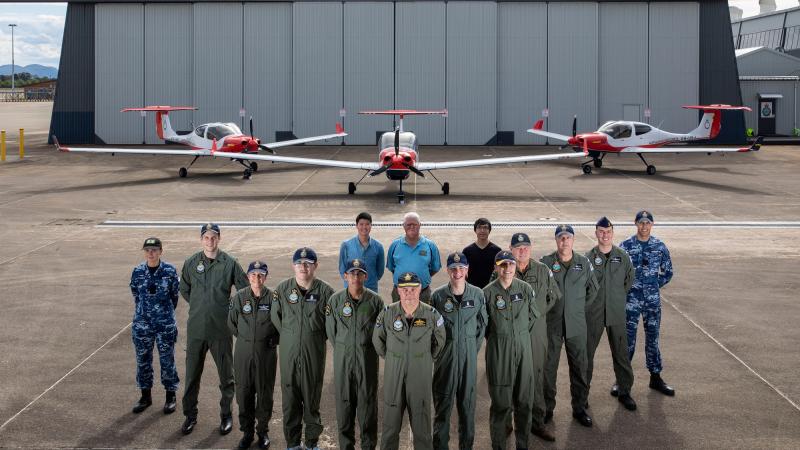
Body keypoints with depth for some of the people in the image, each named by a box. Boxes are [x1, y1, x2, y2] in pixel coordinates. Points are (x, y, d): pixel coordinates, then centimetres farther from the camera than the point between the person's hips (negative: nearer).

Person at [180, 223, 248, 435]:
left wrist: (229, 307, 0)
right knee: (192, 374, 9)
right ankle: (190, 415, 21)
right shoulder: (191, 263, 2)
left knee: (226, 374, 8)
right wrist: (200, 307, 9)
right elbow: (184, 290, 16)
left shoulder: (229, 263, -5)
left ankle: (226, 414, 22)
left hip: (221, 330, -2)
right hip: (196, 328, 2)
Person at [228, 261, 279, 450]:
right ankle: (247, 431, 21)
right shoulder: (239, 297, -3)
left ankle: (263, 431, 23)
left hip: (266, 351, -1)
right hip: (243, 351, 1)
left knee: (265, 392, 6)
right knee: (244, 392, 7)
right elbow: (232, 323, 9)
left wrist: (270, 340, 4)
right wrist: (246, 338, 11)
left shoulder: (273, 298, -7)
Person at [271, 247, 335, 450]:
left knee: (312, 397, 7)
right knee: (290, 397, 6)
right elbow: (275, 317, 9)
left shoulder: (325, 291, -5)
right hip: (288, 352, 1)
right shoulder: (282, 289, -1)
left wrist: (317, 337, 4)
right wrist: (288, 337, 10)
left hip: (314, 353, -1)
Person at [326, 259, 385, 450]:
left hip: (367, 358, -1)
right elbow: (330, 329, 7)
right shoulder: (336, 300, -1)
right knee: (344, 401, 7)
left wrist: (366, 347, 5)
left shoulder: (375, 300, -3)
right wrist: (342, 348, 8)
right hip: (342, 357, 1)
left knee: (367, 400, 3)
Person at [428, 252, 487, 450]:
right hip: (445, 354, -1)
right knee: (442, 400, 4)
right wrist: (437, 349, -1)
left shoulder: (477, 294, 0)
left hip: (469, 355, 1)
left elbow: (482, 324, 8)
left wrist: (474, 348, 4)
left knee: (468, 400, 9)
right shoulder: (438, 296, -4)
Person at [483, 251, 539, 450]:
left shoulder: (526, 289, 0)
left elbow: (533, 315, 13)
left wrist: (521, 334, 12)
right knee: (501, 400, 0)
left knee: (524, 399, 6)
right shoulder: (488, 292, -6)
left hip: (523, 346, 3)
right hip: (498, 350, -2)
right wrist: (496, 337, 5)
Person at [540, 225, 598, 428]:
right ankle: (547, 408, 17)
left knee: (579, 367, 7)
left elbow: (593, 289, 15)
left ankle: (580, 408, 19)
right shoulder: (545, 262, -5)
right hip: (551, 324, -1)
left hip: (576, 325, 2)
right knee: (548, 367, 5)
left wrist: (580, 308, 11)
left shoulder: (584, 263, 2)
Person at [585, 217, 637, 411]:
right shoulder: (588, 257, -5)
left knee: (621, 353, 7)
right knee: (587, 352, 6)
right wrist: (593, 299, 2)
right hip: (593, 314, -1)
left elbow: (629, 280, 15)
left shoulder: (623, 257, 1)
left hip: (617, 313, 1)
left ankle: (624, 392, 19)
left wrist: (618, 297, 13)